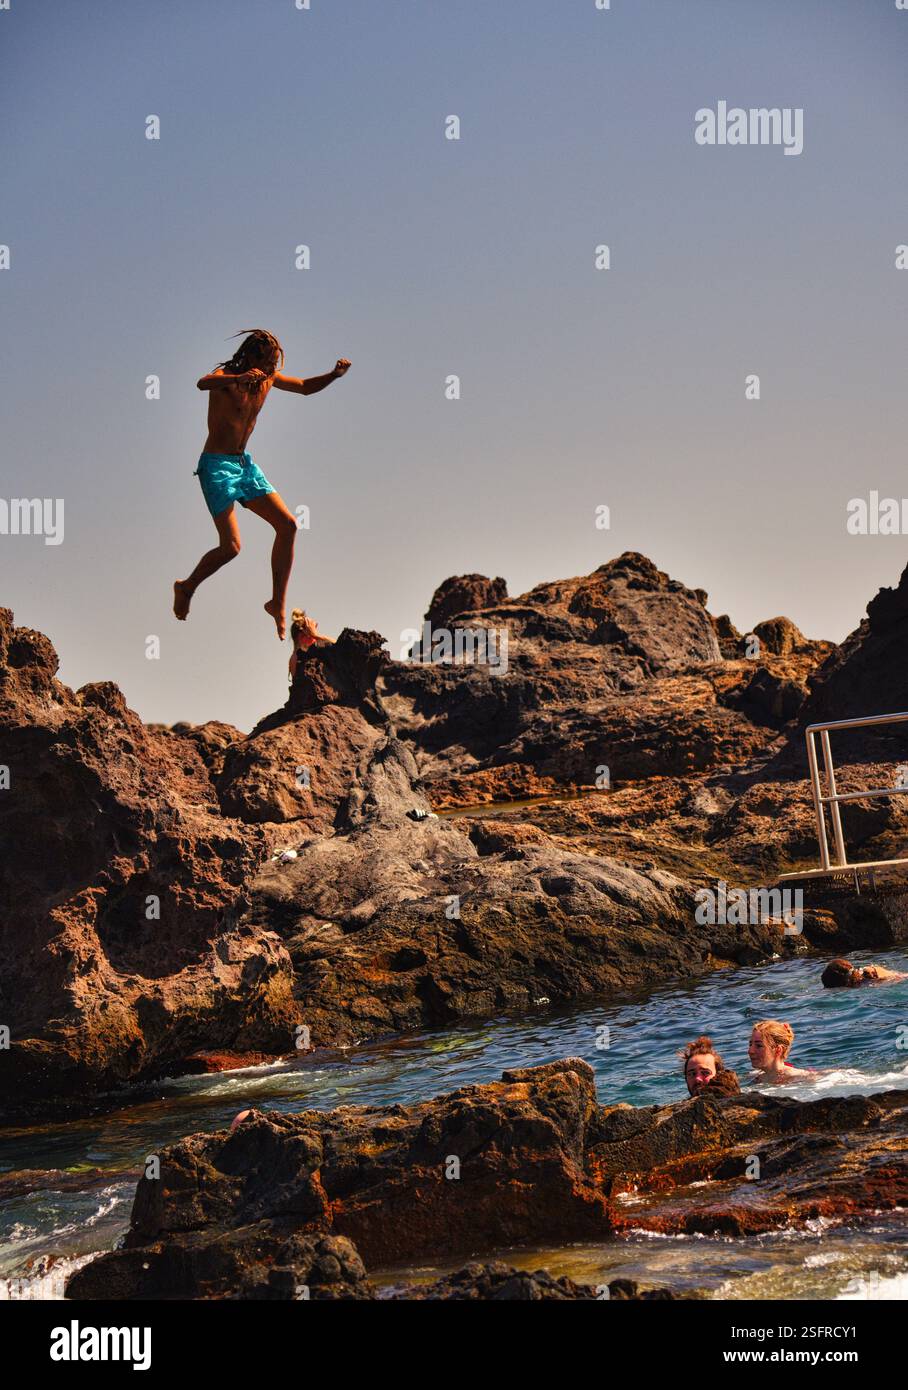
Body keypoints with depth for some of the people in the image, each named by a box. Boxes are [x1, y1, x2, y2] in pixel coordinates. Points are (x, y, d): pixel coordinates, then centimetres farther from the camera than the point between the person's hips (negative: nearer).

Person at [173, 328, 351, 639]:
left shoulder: (269, 379, 6)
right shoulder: (226, 377, -16)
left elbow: (306, 387, 21)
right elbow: (202, 383, -39)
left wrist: (335, 374, 1)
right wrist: (241, 378, -57)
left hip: (245, 465, 8)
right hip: (217, 466, -8)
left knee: (287, 525, -2)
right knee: (231, 546, -14)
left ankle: (278, 603, 5)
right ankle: (186, 588, 12)